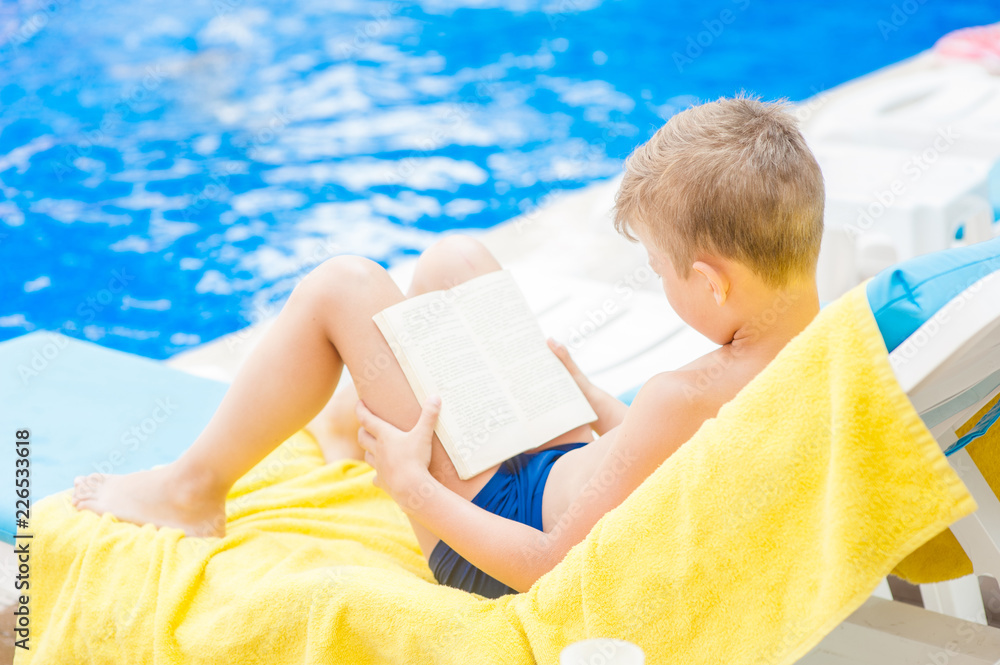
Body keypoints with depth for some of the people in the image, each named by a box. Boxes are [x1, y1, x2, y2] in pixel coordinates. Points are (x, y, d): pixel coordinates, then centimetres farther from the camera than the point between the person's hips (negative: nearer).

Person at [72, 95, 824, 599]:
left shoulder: (683, 398, -38)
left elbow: (554, 570, -31)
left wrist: (414, 488, -19)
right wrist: (593, 400, 13)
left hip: (505, 511, -8)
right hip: (570, 470, 8)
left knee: (341, 285, -7)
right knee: (452, 260, 15)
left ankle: (195, 487, 13)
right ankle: (349, 422, 42)